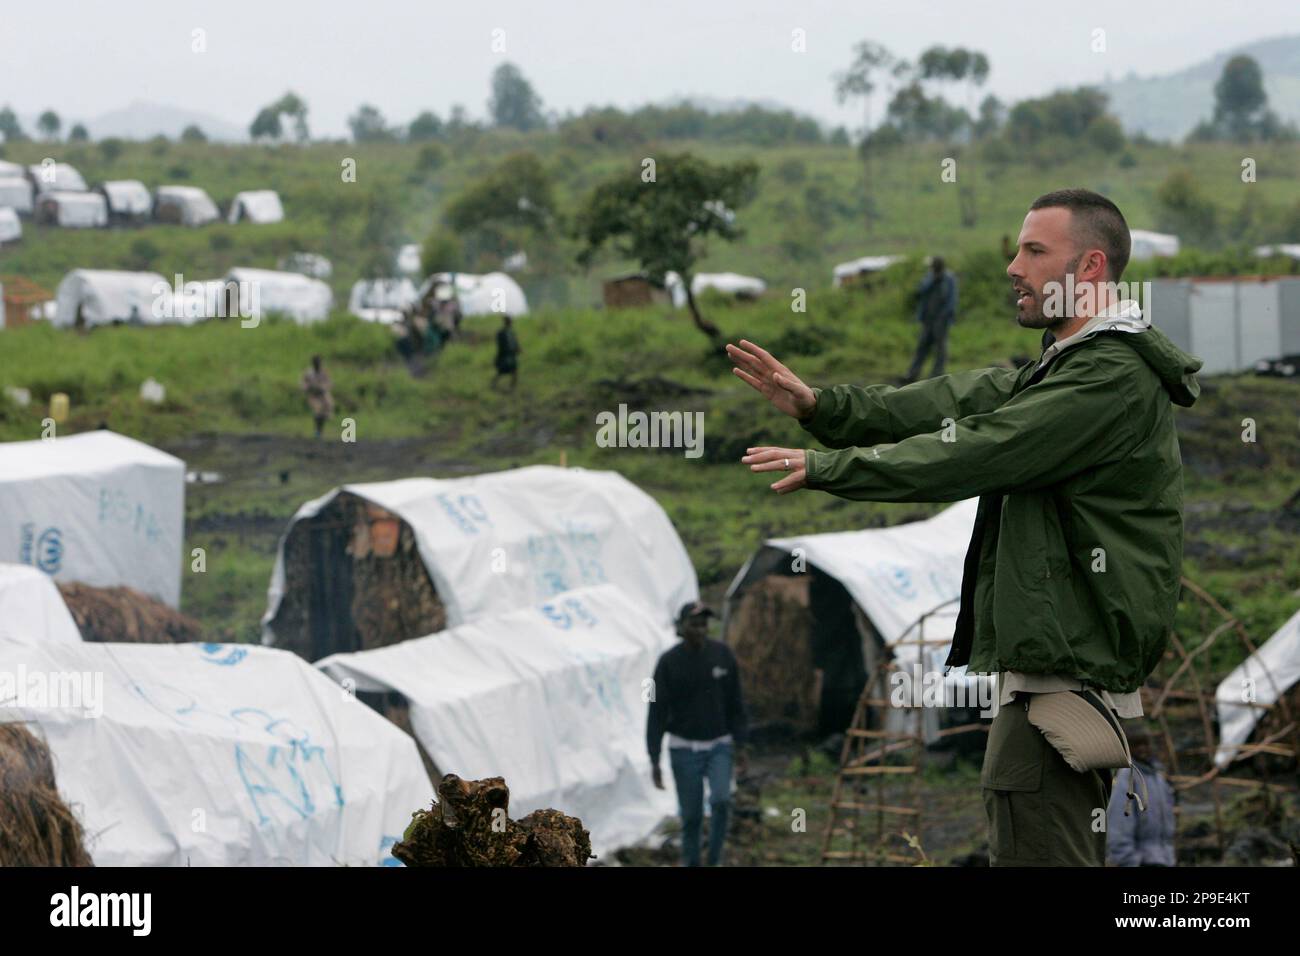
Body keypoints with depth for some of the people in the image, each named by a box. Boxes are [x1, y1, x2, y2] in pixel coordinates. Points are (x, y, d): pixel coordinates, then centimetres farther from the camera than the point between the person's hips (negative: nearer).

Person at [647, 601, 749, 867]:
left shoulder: (723, 654, -7)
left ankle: (715, 863, -2)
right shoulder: (668, 662, -14)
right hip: (684, 748, -1)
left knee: (721, 800, -21)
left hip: (718, 746, 1)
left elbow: (734, 703, 2)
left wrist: (740, 745, 2)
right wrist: (654, 761, -12)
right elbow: (657, 713, -11)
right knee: (691, 815, 0)